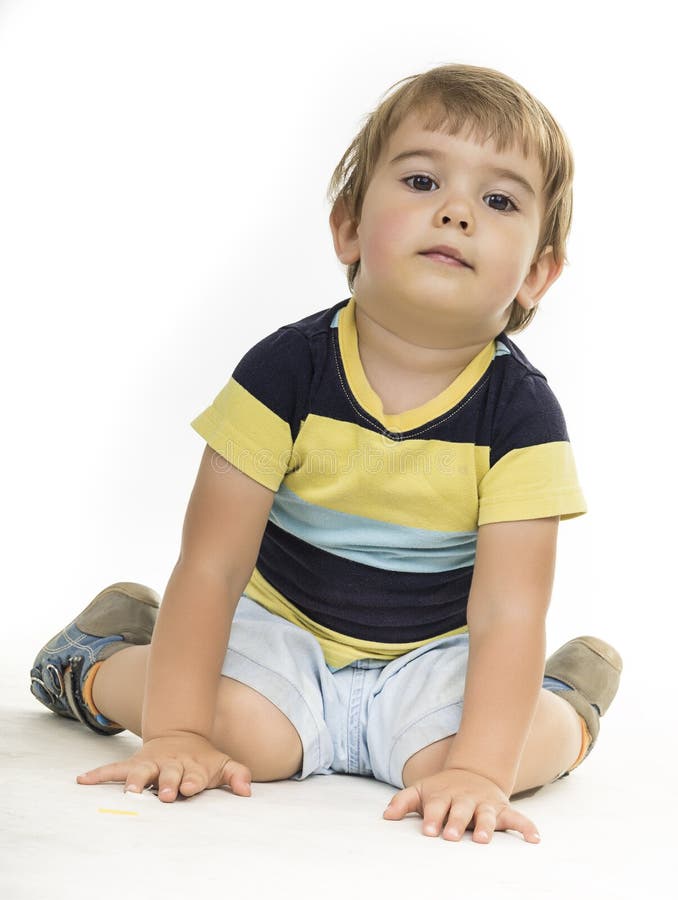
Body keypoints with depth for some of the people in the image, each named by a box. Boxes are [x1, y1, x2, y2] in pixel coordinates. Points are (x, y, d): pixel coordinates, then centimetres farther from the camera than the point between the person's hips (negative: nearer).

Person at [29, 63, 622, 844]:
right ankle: (100, 666, 4)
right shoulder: (286, 370, -17)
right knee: (248, 731, -29)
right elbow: (212, 565, -16)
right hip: (284, 628, 0)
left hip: (432, 655, 0)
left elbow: (507, 612, -20)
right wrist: (176, 733, -23)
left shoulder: (521, 413, -16)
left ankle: (565, 705, 11)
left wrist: (477, 770, -33)